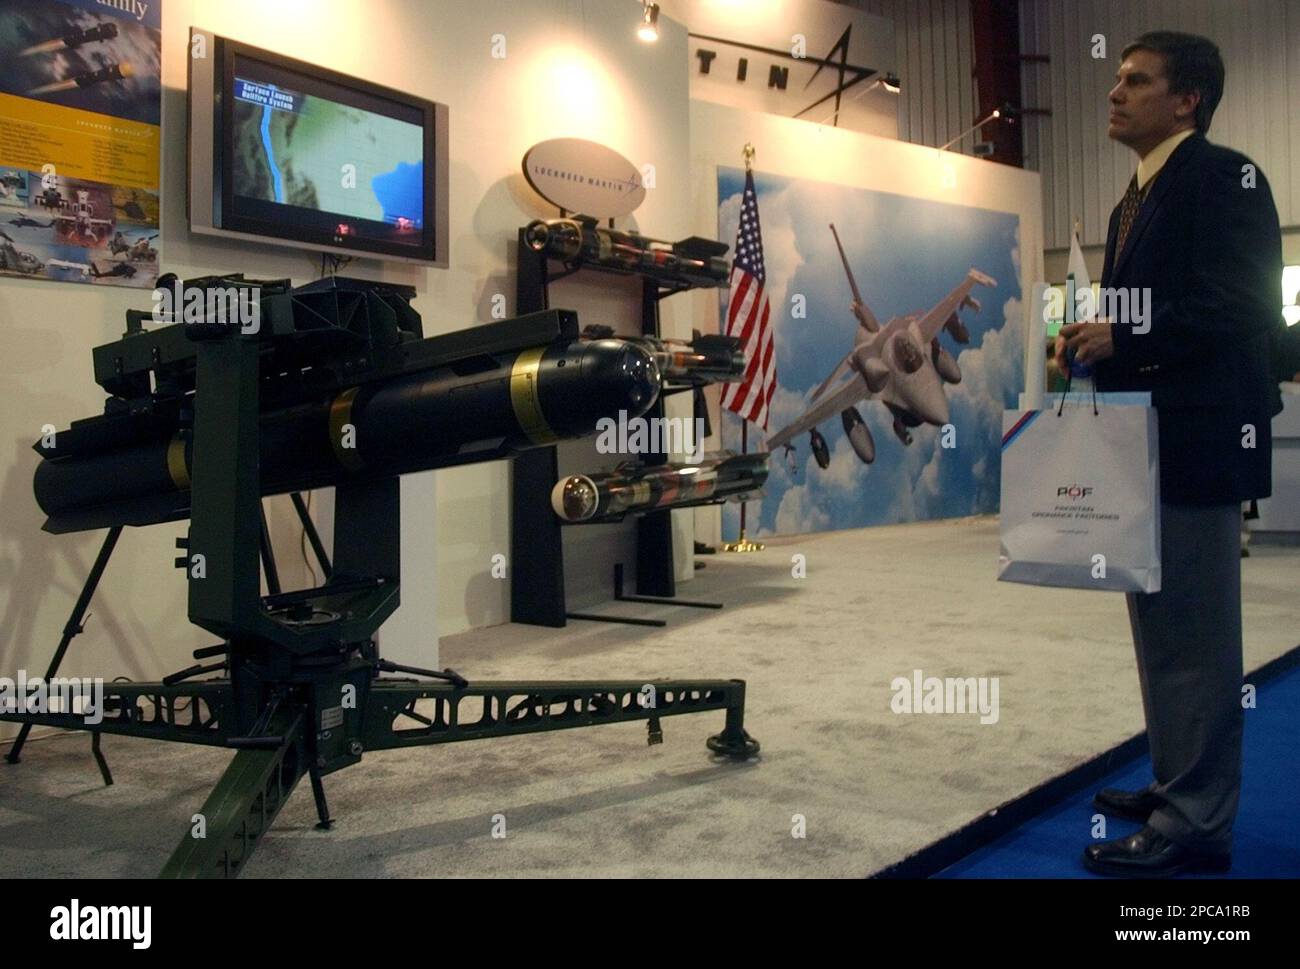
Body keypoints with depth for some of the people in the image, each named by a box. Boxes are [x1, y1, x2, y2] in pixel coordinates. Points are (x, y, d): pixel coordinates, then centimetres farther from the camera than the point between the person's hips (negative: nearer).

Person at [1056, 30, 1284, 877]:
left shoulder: (1223, 177, -10)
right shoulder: (1137, 199, 18)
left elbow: (1240, 310, -20)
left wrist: (1120, 340, -18)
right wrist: (1095, 345, 2)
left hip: (1196, 438, -10)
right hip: (1144, 439, 10)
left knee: (1196, 634, -3)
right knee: (1163, 628, 18)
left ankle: (1197, 824, 8)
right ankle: (1179, 786, 32)